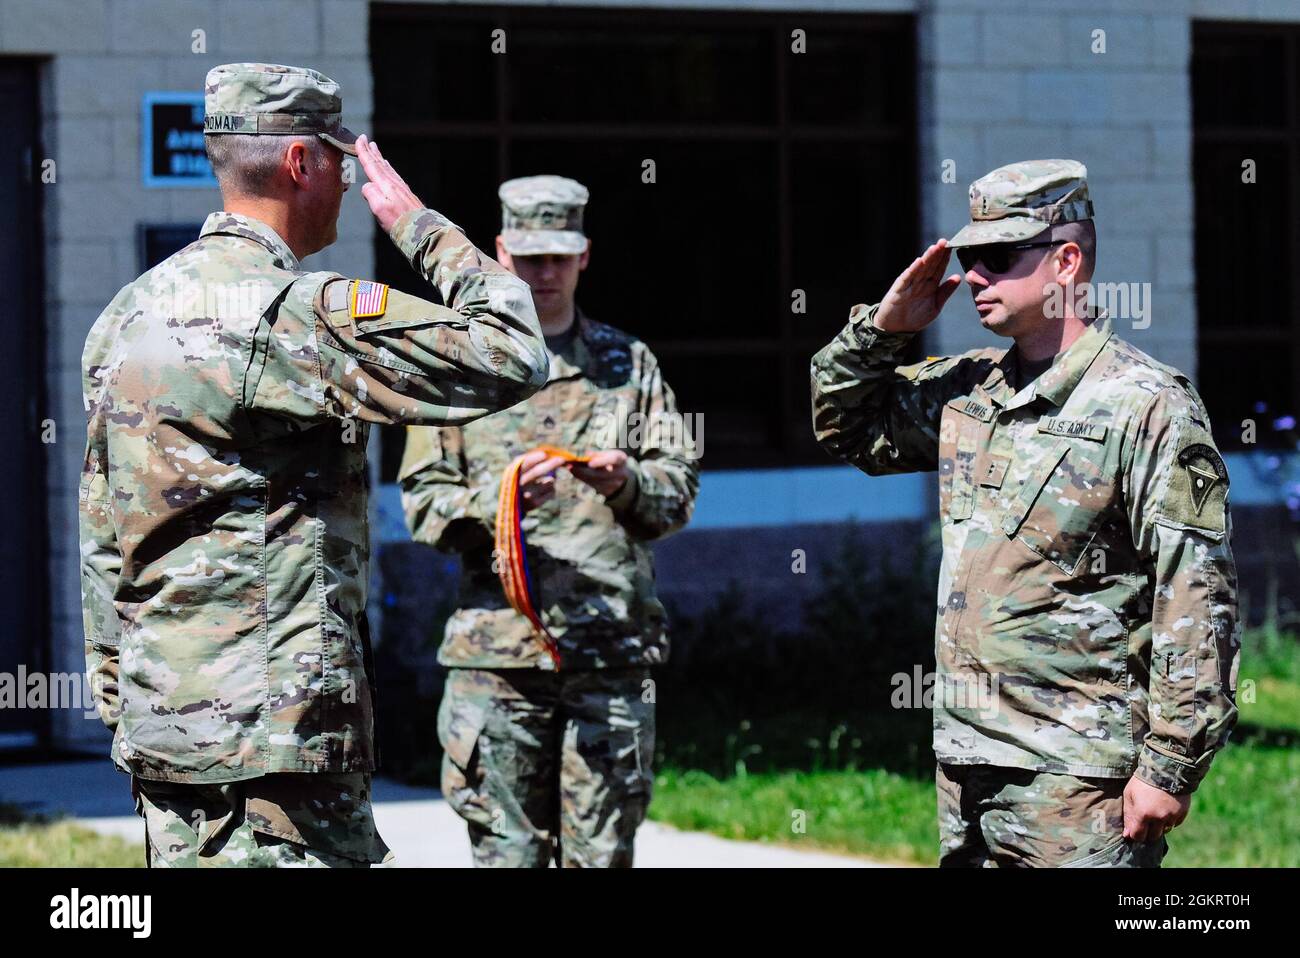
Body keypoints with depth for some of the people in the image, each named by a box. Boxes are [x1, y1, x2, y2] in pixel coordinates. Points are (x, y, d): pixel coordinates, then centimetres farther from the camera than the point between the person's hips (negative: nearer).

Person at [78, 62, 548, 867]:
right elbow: (512, 357, -15)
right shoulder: (294, 312, -15)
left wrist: (121, 707, 23)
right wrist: (418, 222, -2)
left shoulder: (130, 312, 13)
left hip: (161, 723, 9)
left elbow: (101, 537, 17)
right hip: (272, 733, -9)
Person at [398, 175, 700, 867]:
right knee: (508, 852, -3)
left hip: (613, 648, 1)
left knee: (602, 853, 1)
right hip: (498, 648, -1)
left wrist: (628, 484, -10)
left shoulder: (628, 363, 16)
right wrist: (498, 498, -16)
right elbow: (423, 500, 4)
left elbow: (680, 491, 12)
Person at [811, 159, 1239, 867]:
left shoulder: (1148, 408, -10)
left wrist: (1170, 768, -16)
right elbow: (844, 425, 28)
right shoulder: (967, 389, 12)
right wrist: (883, 328, 9)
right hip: (964, 759, 8)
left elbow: (1197, 603, -13)